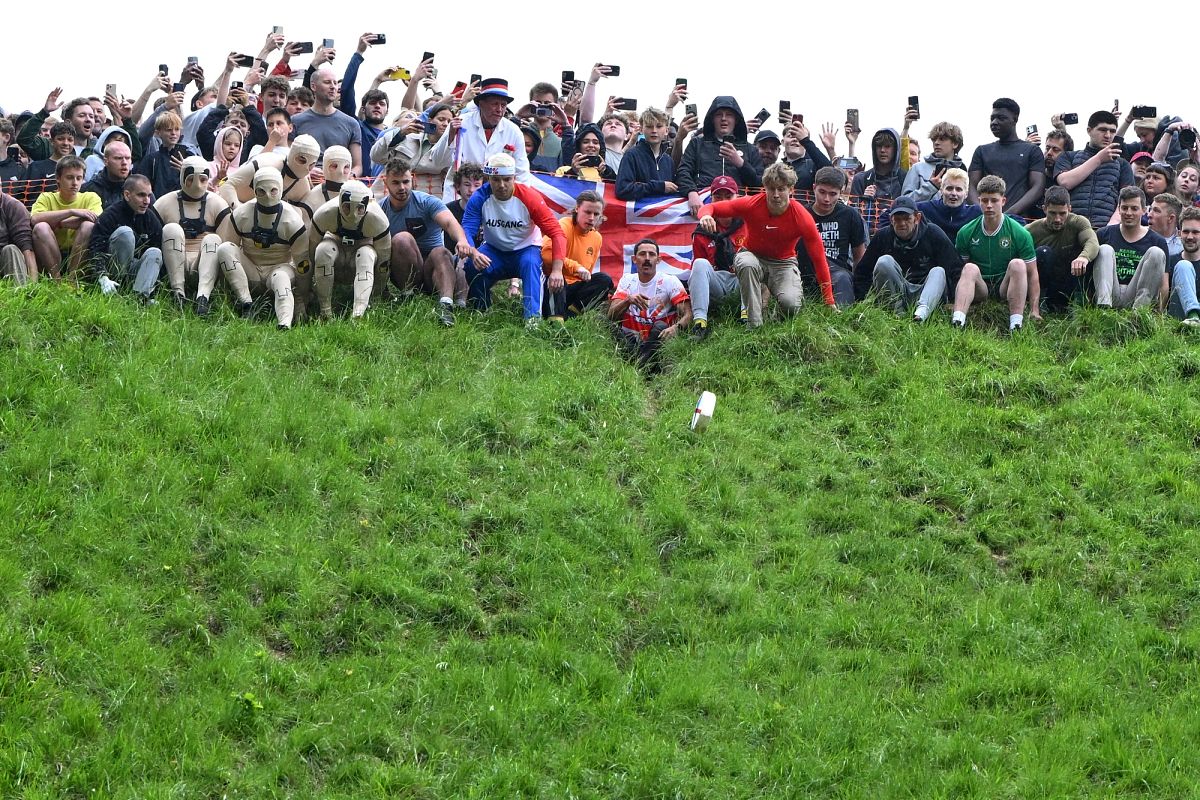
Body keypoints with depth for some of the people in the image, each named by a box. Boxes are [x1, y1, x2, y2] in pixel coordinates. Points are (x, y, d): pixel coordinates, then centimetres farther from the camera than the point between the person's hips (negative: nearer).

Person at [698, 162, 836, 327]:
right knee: (747, 264, -39)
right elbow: (711, 208, -12)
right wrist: (706, 216, -41)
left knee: (791, 304, -31)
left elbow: (819, 259, -13)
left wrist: (829, 302, -13)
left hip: (784, 263, -1)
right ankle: (754, 324, -28)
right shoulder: (752, 205, -19)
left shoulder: (802, 218, -20)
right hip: (753, 256, 1)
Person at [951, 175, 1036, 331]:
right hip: (979, 289, 1)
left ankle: (1016, 323, -40)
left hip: (1005, 289, -1)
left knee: (1017, 264, -28)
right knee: (970, 268, -29)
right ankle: (957, 321, -50)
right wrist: (956, 304, -6)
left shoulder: (1020, 234, -3)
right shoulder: (966, 233, 3)